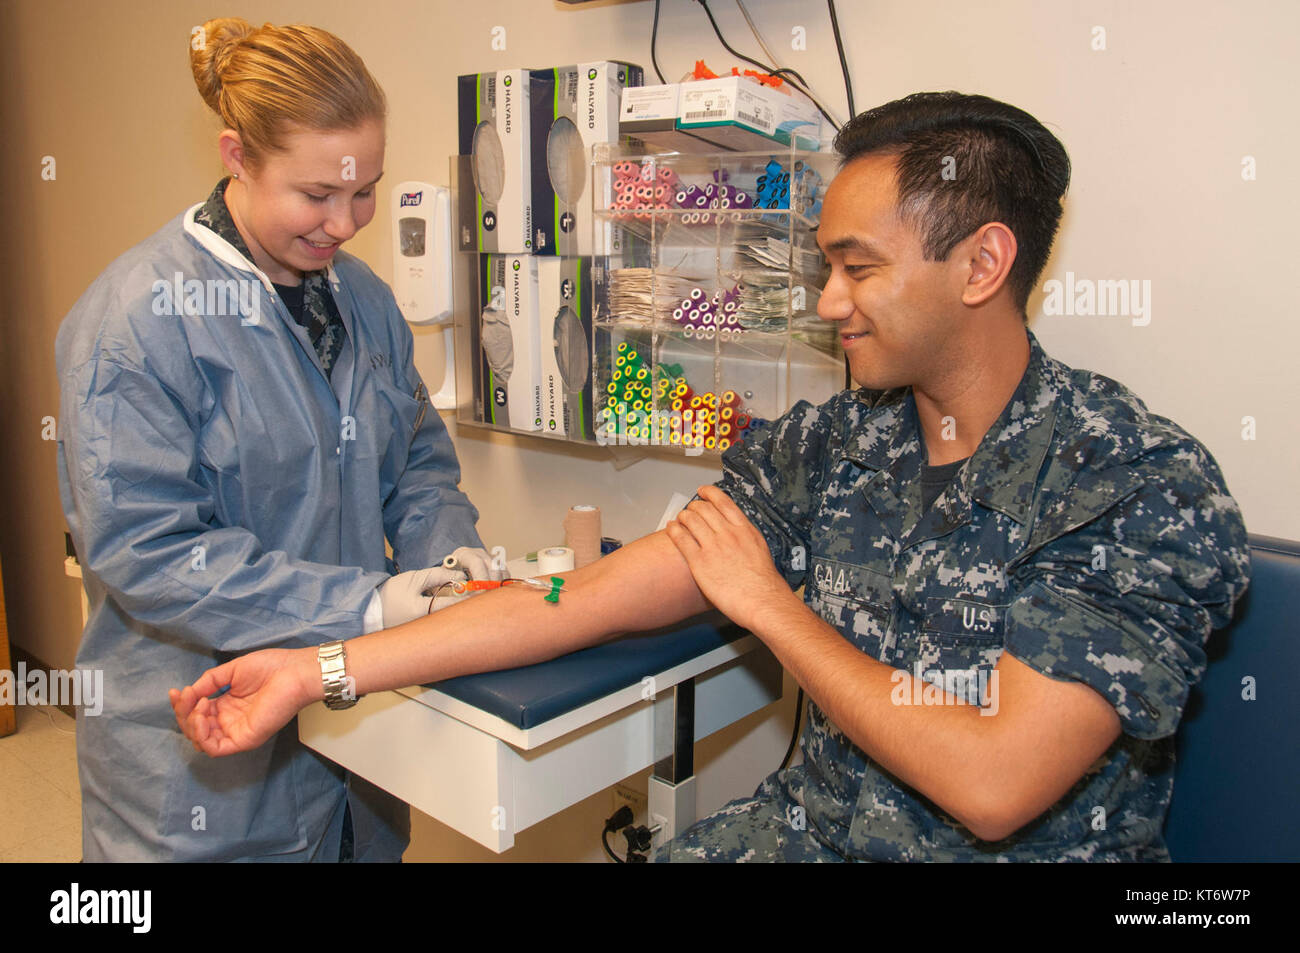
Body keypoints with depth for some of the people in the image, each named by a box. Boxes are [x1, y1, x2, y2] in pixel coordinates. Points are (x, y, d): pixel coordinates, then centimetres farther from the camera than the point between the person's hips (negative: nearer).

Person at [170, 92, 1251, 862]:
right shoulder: (827, 442, -2)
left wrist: (771, 606, -14)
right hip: (806, 827, 4)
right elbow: (598, 594, -7)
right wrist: (322, 669, -10)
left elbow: (991, 786, -23)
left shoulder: (1145, 487, -17)